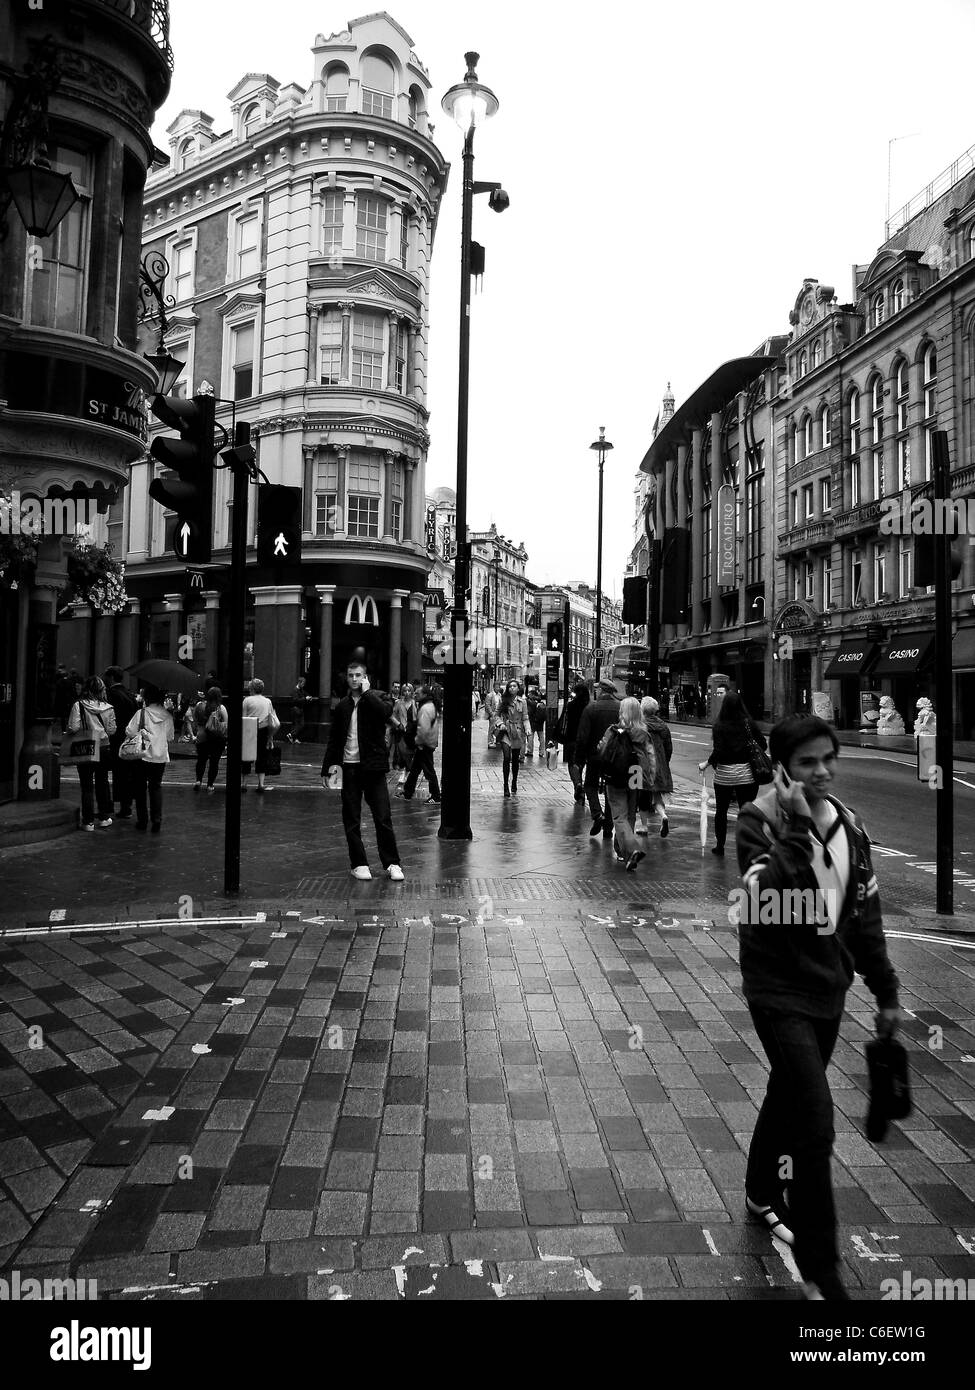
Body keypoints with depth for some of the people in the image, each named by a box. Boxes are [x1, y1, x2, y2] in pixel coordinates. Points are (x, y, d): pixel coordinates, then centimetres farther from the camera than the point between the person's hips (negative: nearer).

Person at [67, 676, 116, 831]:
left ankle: (88, 821, 8)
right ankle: (104, 817, 20)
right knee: (102, 782, 15)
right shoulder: (108, 707, -3)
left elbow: (73, 728, -16)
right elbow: (111, 730, -1)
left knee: (87, 785, 4)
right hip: (104, 748, 3)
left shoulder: (79, 705, -12)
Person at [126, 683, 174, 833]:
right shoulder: (168, 716, 0)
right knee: (156, 787, 14)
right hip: (161, 757, 3)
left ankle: (142, 821, 15)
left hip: (142, 756, -3)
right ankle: (157, 821, 6)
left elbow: (129, 733, -9)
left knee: (140, 788, 11)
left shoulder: (141, 713, -11)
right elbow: (170, 738, 8)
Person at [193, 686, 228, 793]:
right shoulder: (221, 708, -13)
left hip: (202, 737, 2)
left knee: (201, 760, 19)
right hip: (217, 739, -2)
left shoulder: (200, 706, -6)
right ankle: (210, 785, 10)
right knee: (214, 762, 7)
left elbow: (196, 721, 4)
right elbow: (226, 725, -10)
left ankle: (198, 780, 6)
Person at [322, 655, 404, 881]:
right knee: (351, 820, 5)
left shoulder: (377, 698, 2)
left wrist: (366, 692, -11)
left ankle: (392, 864, 7)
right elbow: (334, 740, 16)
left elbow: (385, 711, -23)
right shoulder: (342, 706, 12)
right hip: (349, 767, 3)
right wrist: (328, 768, 12)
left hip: (373, 766, -3)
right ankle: (359, 864, 15)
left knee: (383, 818, -3)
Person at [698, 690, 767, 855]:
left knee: (721, 810, 15)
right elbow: (763, 745, -3)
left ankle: (720, 845, 24)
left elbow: (718, 752, -15)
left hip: (724, 774, -1)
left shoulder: (719, 725, -10)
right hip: (746, 772, 1)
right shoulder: (748, 722, -3)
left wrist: (705, 763, -1)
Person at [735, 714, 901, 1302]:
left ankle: (764, 1193, 46)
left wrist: (886, 992, 12)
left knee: (789, 1096, 22)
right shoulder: (760, 821, -16)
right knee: (817, 1122, -8)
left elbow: (866, 914, 8)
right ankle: (820, 1271, 9)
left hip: (830, 988, 6)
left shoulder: (849, 824, 1)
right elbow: (767, 896, -31)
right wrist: (796, 826, -32)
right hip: (779, 988, -6)